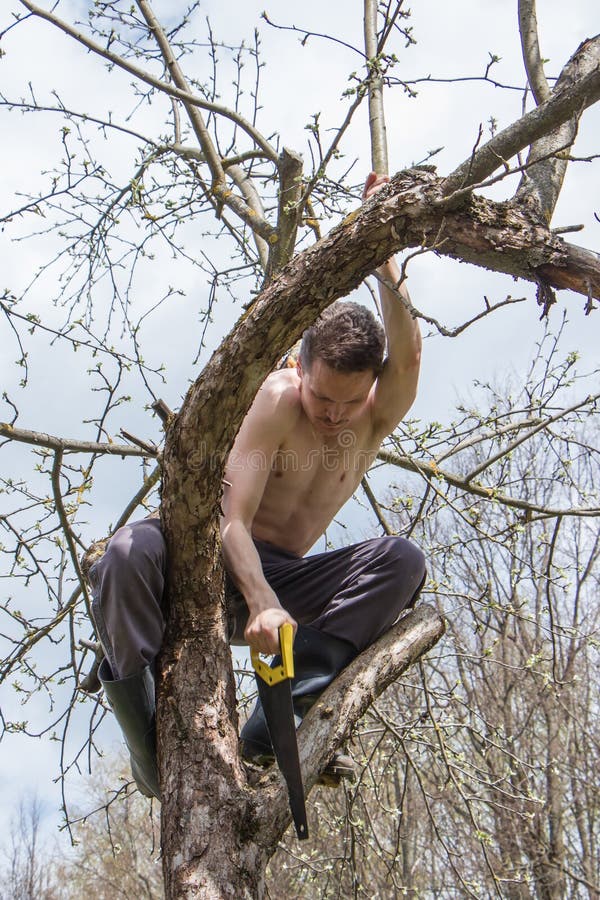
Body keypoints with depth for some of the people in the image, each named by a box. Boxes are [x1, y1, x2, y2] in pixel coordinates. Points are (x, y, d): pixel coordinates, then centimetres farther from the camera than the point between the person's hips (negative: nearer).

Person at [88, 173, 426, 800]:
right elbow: (234, 520, -23)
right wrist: (261, 603, -39)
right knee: (131, 549, -38)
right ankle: (153, 745, -24)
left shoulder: (378, 417, -3)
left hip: (280, 577, 4)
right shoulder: (278, 398, -15)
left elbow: (407, 356, -27)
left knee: (402, 562, -23)